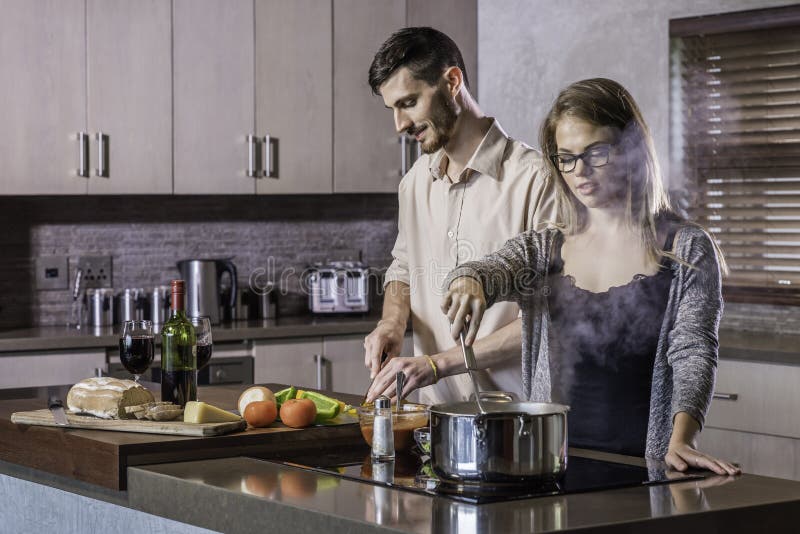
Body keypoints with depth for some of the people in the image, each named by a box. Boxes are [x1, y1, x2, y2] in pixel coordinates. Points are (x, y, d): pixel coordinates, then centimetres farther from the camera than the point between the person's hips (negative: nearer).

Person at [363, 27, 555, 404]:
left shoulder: (534, 178, -9)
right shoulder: (415, 182, 14)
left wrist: (438, 363, -15)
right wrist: (393, 321, 8)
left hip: (513, 412, -6)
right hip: (435, 412, 6)